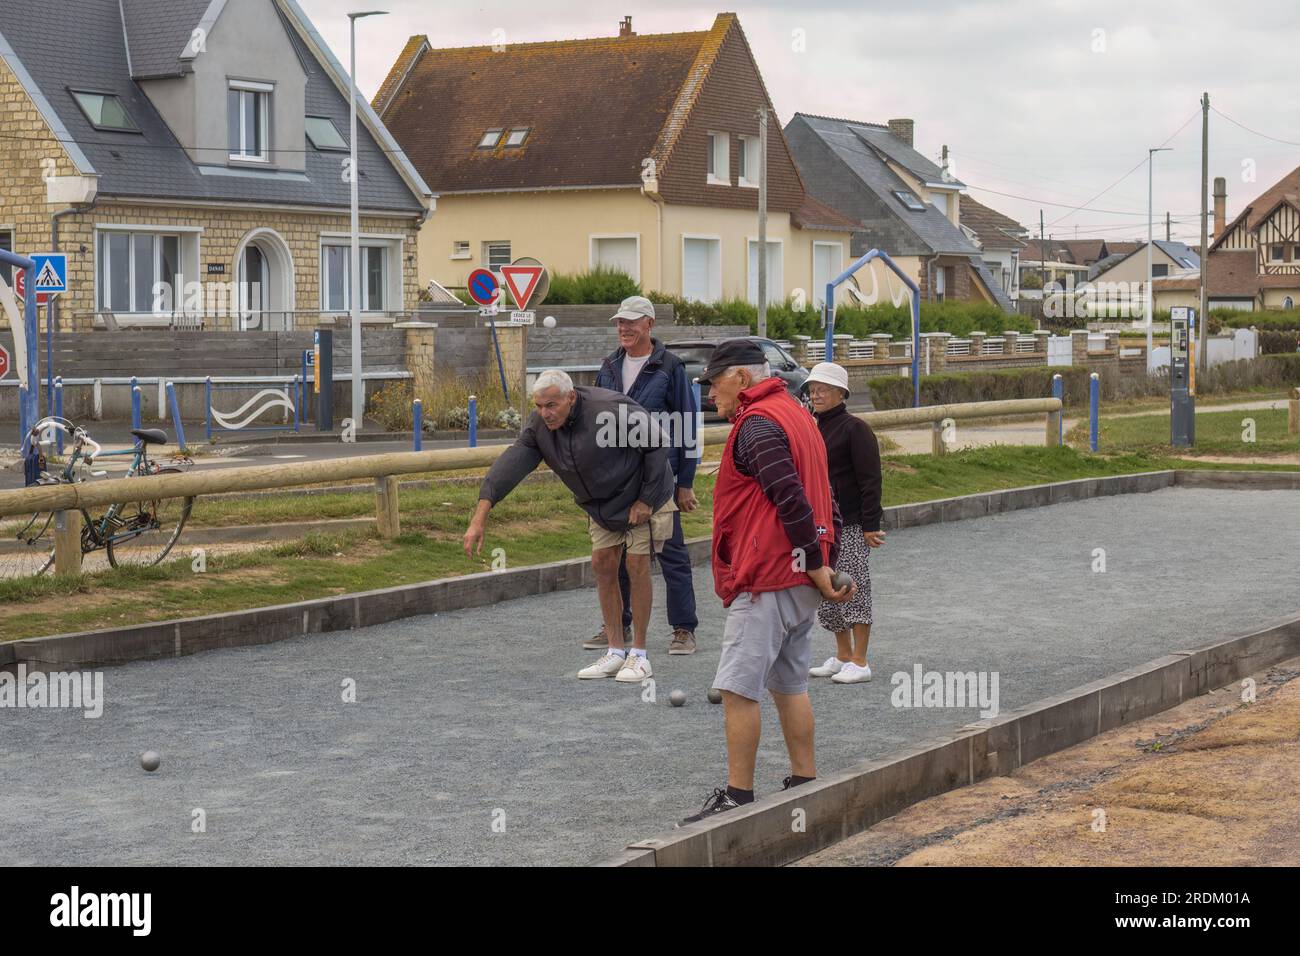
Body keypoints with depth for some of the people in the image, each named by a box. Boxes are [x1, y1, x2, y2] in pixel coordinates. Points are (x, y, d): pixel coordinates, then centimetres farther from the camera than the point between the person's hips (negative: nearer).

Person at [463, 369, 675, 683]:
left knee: (637, 565, -7)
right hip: (602, 502, 6)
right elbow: (511, 464, -24)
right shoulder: (539, 425, -15)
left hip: (643, 495, -6)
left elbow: (657, 445, -22)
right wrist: (479, 518, -34)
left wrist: (646, 499, -18)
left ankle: (639, 654, 2)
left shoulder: (612, 410, -33)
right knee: (602, 564, 2)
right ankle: (616, 651, 12)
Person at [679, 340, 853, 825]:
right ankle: (804, 785, 20)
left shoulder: (758, 424, -14)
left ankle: (737, 797, -5)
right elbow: (823, 498, 18)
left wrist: (816, 566, -16)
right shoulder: (796, 413, 18)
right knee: (790, 685, 16)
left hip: (767, 578, -10)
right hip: (801, 580, 10)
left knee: (738, 687, -7)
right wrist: (825, 565, 14)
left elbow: (791, 499, -22)